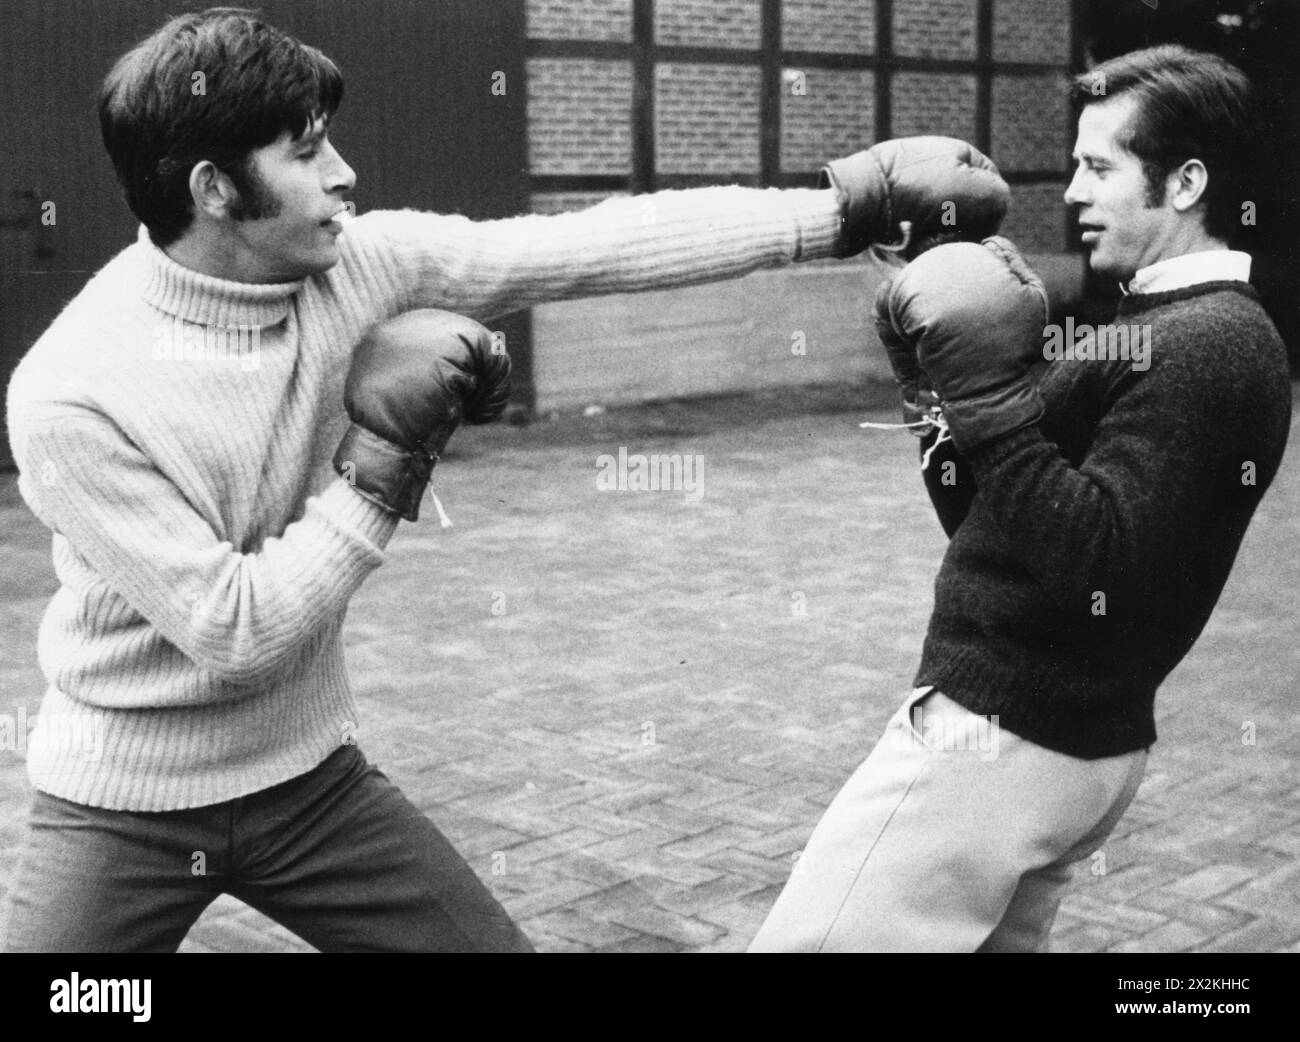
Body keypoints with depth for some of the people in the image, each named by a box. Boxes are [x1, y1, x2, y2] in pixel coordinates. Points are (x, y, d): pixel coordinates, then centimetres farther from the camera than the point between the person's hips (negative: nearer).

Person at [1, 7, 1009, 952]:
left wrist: (852, 203, -15)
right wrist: (387, 461, -23)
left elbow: (603, 246, -13)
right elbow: (233, 633, -24)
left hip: (312, 779, 4)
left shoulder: (356, 266, -11)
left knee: (495, 939, 6)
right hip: (126, 807, -4)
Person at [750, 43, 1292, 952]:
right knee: (991, 939, 22)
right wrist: (940, 384, 2)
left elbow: (1099, 563, -26)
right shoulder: (1172, 327, 16)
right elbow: (992, 522, 15)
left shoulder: (1205, 344, -15)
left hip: (1001, 735, -10)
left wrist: (988, 393, -25)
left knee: (806, 941, -6)